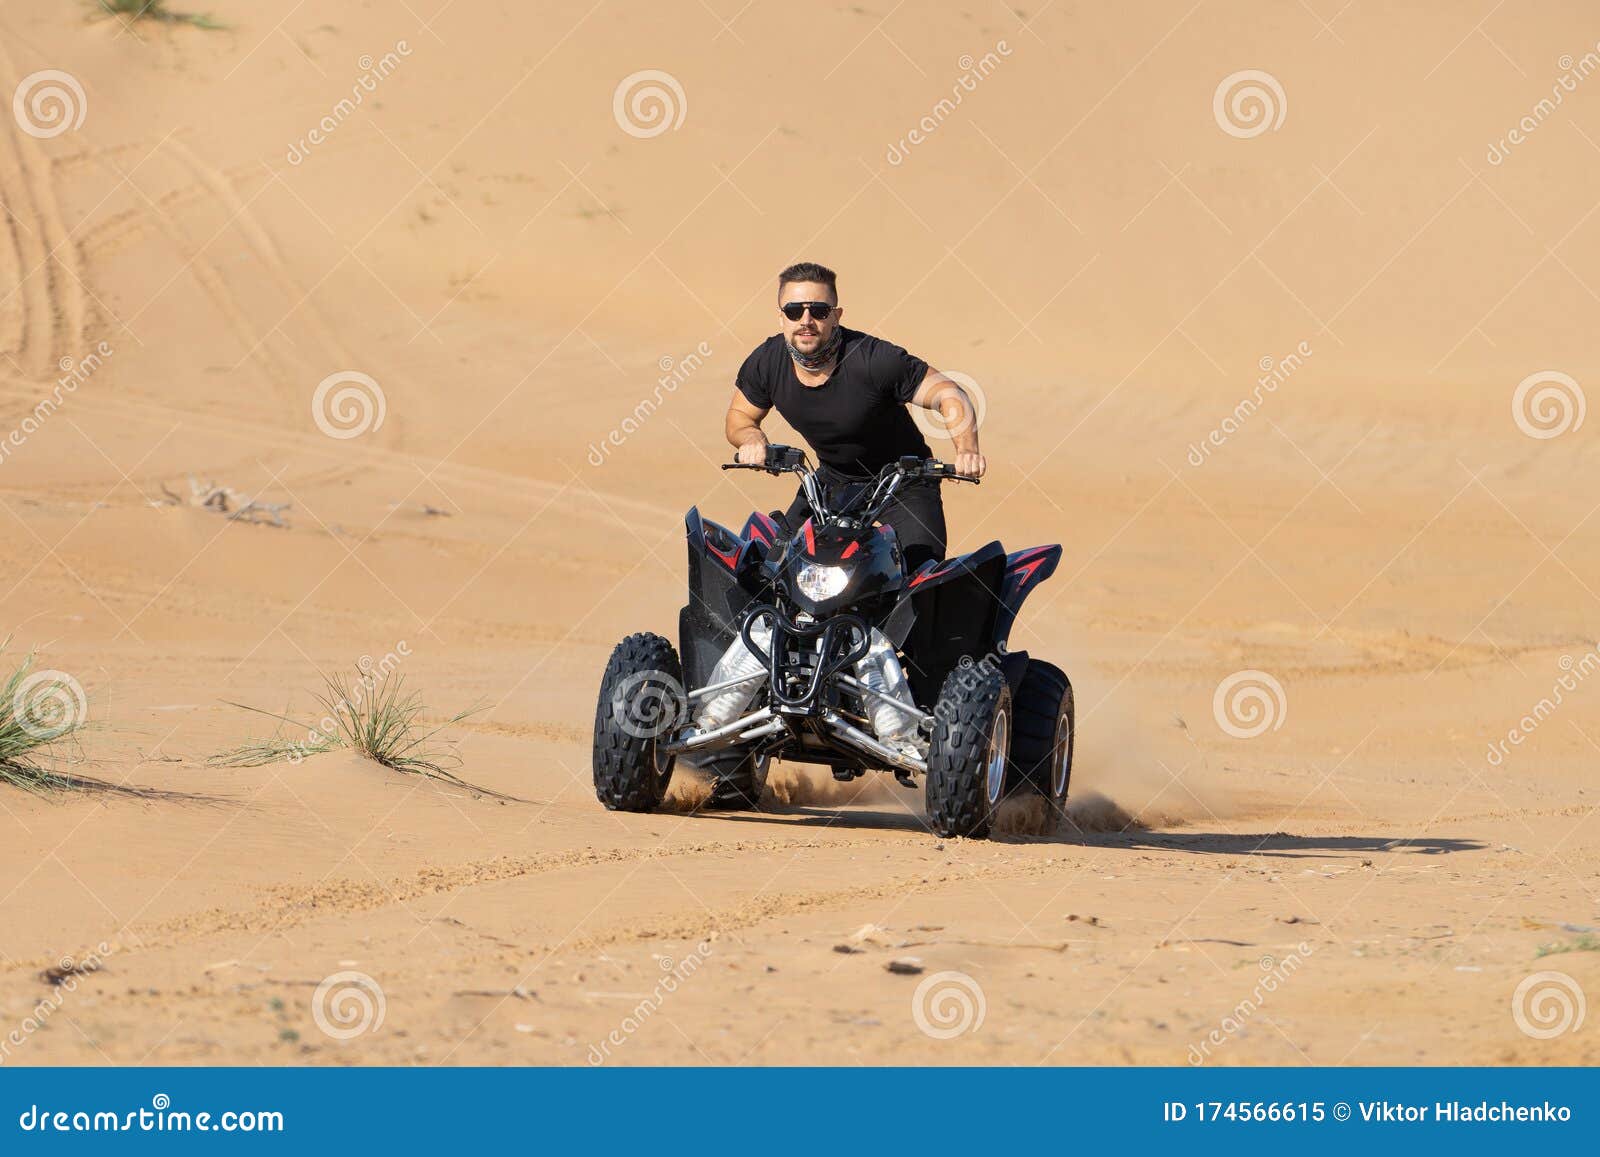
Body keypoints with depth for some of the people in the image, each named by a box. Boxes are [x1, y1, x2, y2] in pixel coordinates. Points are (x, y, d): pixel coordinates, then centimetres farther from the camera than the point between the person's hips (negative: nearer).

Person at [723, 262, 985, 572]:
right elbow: (739, 416, 5)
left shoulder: (873, 358, -29)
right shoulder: (766, 362, -14)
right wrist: (752, 439, -20)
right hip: (832, 480, 4)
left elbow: (950, 396, -25)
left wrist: (966, 449, -44)